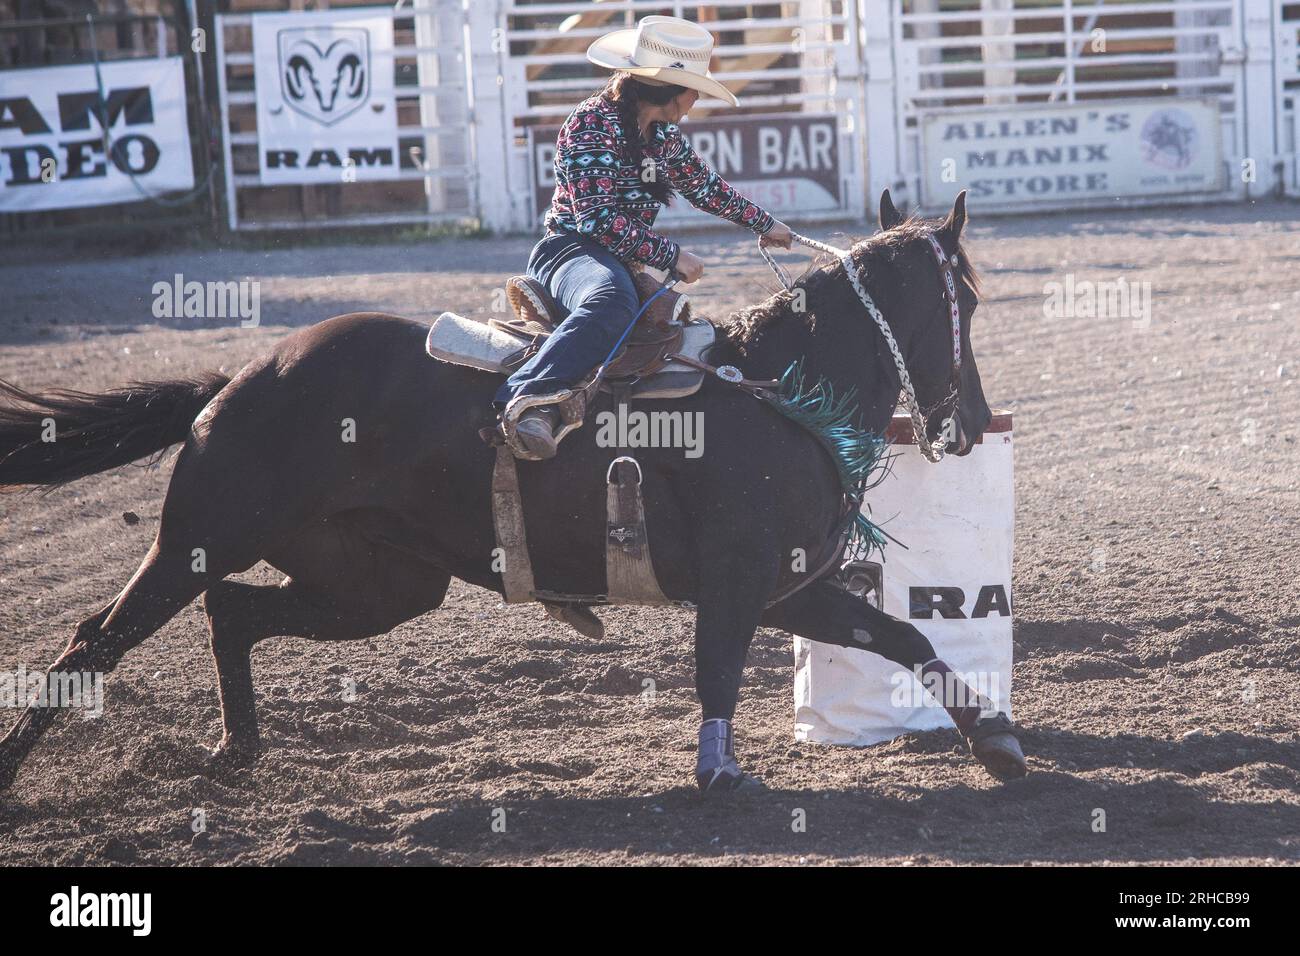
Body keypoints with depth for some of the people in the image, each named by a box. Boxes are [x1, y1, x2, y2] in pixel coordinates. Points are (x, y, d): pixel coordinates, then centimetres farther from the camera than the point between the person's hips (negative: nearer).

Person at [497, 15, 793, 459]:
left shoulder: (664, 135, 12)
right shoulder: (592, 123, -15)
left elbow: (705, 186, 31)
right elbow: (599, 218, -22)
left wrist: (763, 223, 39)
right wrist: (670, 255, -21)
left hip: (626, 263, 10)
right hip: (572, 250, -10)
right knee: (612, 302, -42)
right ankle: (527, 401, -55)